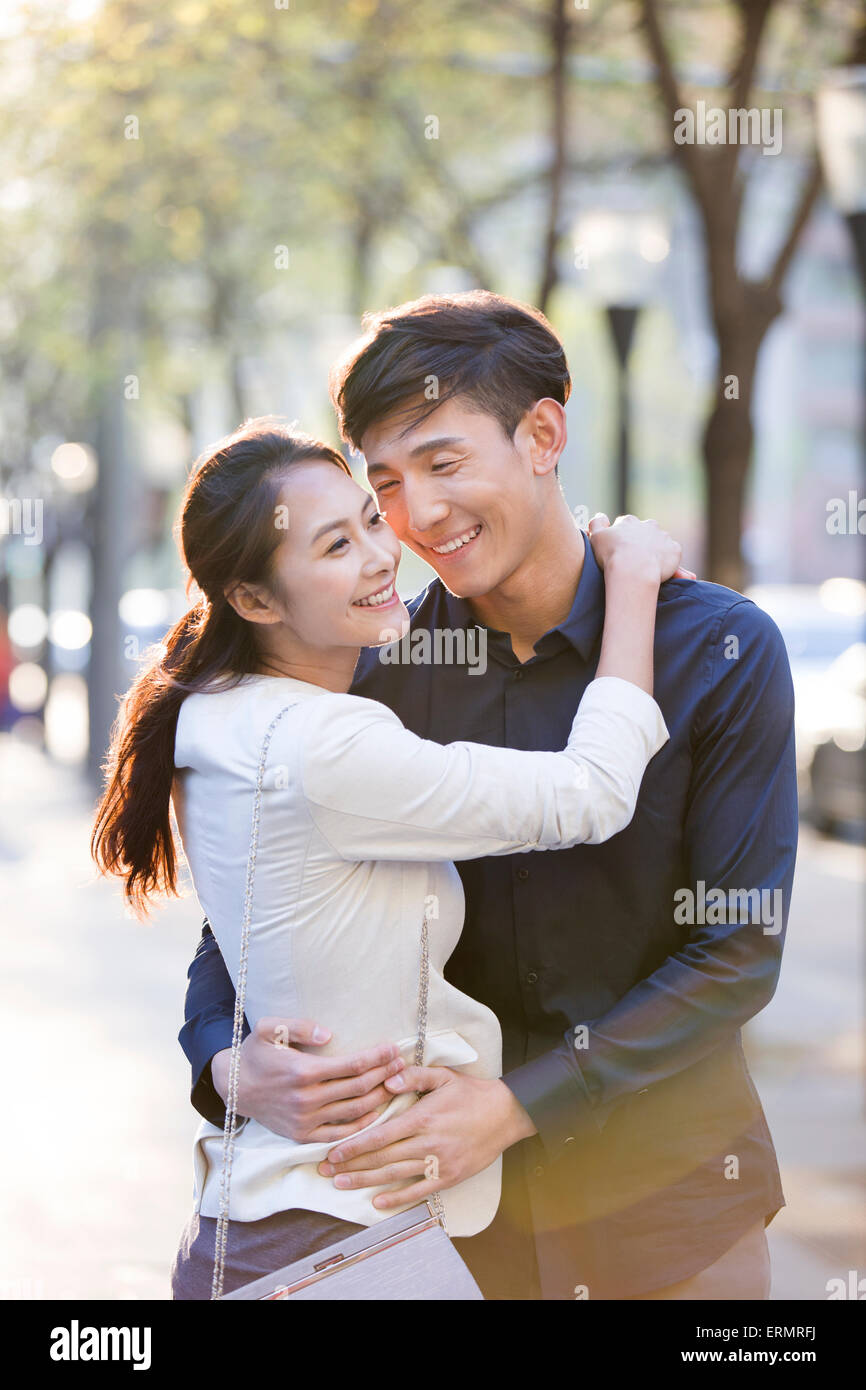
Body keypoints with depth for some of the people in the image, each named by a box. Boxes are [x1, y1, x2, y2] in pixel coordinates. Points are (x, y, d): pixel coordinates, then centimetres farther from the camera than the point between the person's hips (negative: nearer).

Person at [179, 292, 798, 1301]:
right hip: (460, 1202, 2)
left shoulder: (721, 650, -11)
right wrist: (228, 1059, -20)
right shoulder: (377, 670, -4)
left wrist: (515, 1106, -22)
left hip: (669, 1195, -2)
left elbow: (738, 952, -13)